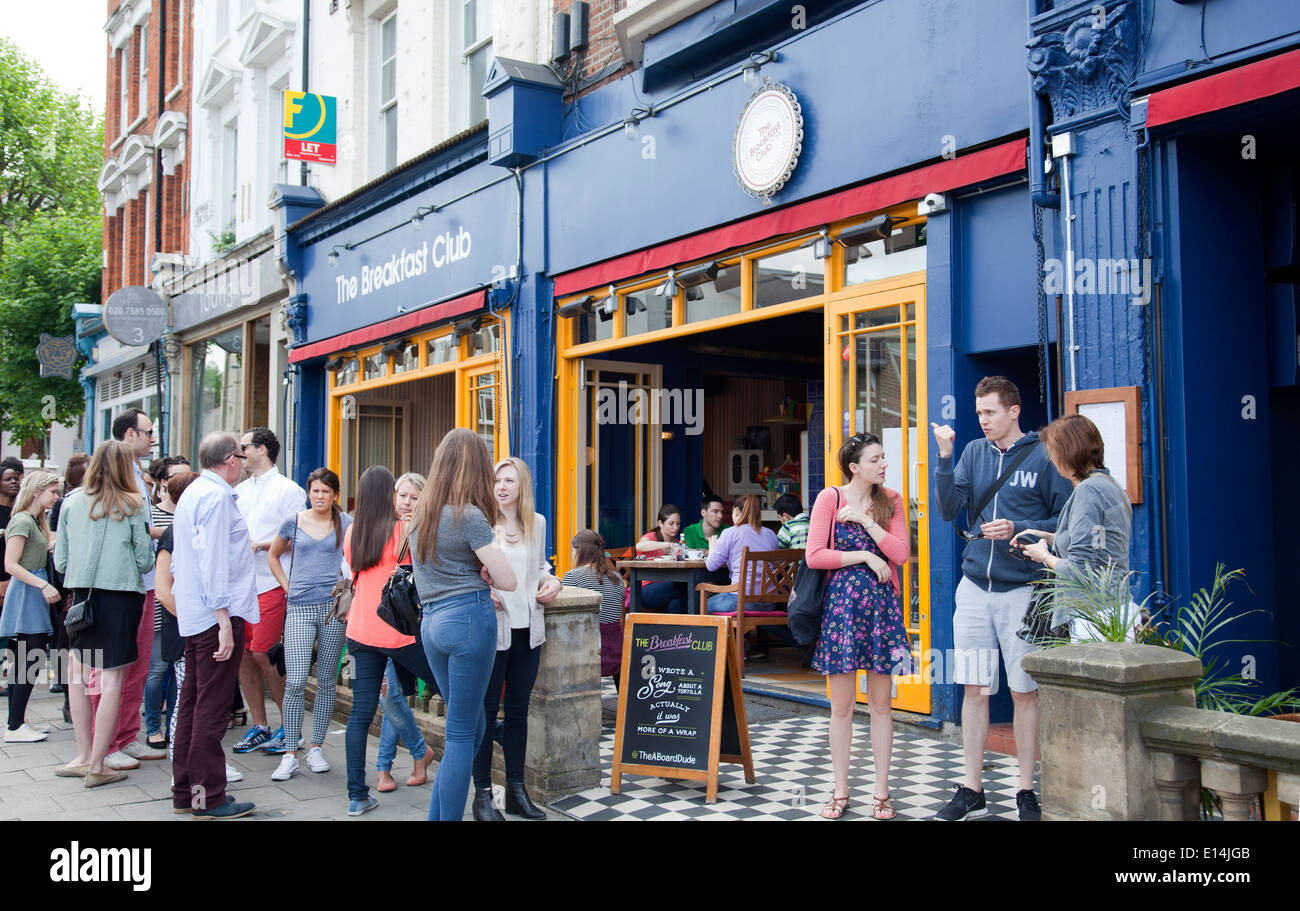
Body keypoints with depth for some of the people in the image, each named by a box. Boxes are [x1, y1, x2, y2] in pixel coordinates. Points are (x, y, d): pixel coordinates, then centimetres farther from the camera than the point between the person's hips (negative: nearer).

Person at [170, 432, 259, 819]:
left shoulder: (191, 493, 18)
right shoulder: (217, 496, -14)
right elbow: (213, 562, -20)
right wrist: (225, 620, -22)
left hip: (192, 616, 10)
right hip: (218, 614, -10)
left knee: (192, 702, 14)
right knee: (212, 707, -5)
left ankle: (184, 792, 22)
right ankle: (208, 798, 1)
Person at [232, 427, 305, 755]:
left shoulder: (288, 490, -3)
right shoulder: (240, 490, 18)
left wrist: (261, 545, -17)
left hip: (271, 584, -7)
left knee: (263, 654, -10)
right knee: (243, 655, 5)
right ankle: (260, 726, 17)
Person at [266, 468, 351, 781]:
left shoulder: (346, 524, 4)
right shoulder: (295, 522, 8)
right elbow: (273, 556, 23)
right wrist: (288, 587, 12)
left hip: (333, 606, 0)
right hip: (300, 609, 0)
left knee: (326, 681, 7)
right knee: (295, 682, -6)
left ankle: (316, 748, 20)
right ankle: (289, 756, 2)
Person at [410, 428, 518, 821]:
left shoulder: (420, 512, 12)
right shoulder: (470, 517, -10)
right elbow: (508, 581, -10)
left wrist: (465, 570, 7)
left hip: (431, 621, 7)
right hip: (469, 618, -7)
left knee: (472, 725, 17)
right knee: (462, 733, 0)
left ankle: (436, 816, 18)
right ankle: (450, 816, 5)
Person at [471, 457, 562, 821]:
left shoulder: (537, 523, 10)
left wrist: (552, 582, 4)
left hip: (528, 628, 5)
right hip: (491, 628, -5)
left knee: (518, 709, 12)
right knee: (485, 710, 0)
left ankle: (516, 790, 21)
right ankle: (482, 794, 10)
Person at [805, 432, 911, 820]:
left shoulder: (890, 500, 7)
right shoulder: (830, 498, -1)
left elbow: (901, 553, -5)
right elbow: (814, 556, -8)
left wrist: (865, 519, -10)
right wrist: (865, 557, -9)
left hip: (881, 605, 2)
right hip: (841, 603, -2)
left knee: (880, 704, 6)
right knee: (841, 705, 4)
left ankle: (881, 792, 16)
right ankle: (841, 791, 15)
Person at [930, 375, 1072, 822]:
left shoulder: (1043, 457, -3)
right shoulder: (974, 452, 7)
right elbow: (948, 509, -3)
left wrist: (1019, 529, -15)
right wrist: (944, 457, -13)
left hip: (1021, 589, -3)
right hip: (974, 588, 3)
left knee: (1024, 692, 5)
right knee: (974, 689, 8)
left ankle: (1026, 791, 17)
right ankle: (972, 789, 18)